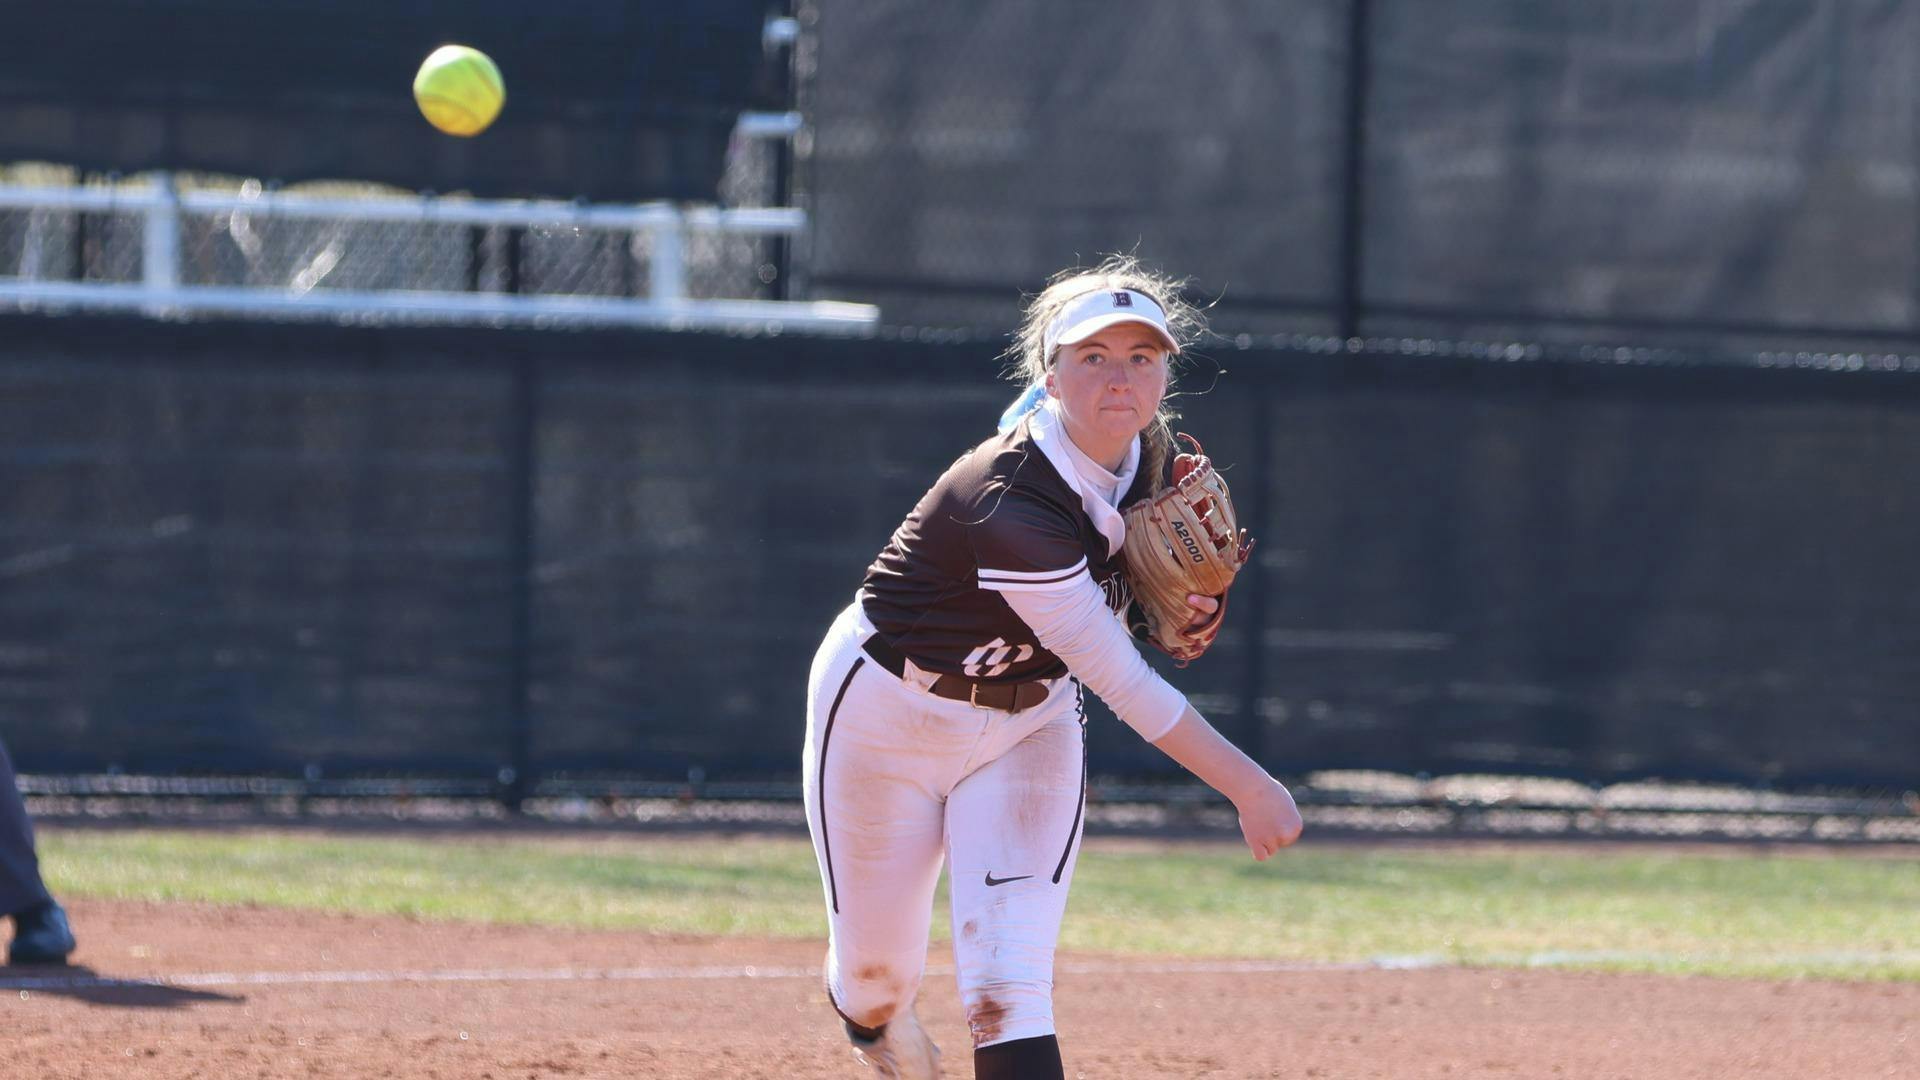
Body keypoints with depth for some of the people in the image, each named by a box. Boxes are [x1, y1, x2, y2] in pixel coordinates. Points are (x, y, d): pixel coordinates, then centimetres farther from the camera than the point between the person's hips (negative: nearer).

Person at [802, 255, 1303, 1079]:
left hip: (1032, 717, 5)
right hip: (889, 713, -5)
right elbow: (1121, 682, -33)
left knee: (1009, 988, -12)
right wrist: (1248, 787, -30)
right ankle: (868, 1010, 49)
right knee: (878, 976, 10)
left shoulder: (1151, 456, -12)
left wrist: (1194, 602, -15)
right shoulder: (1010, 505, -36)